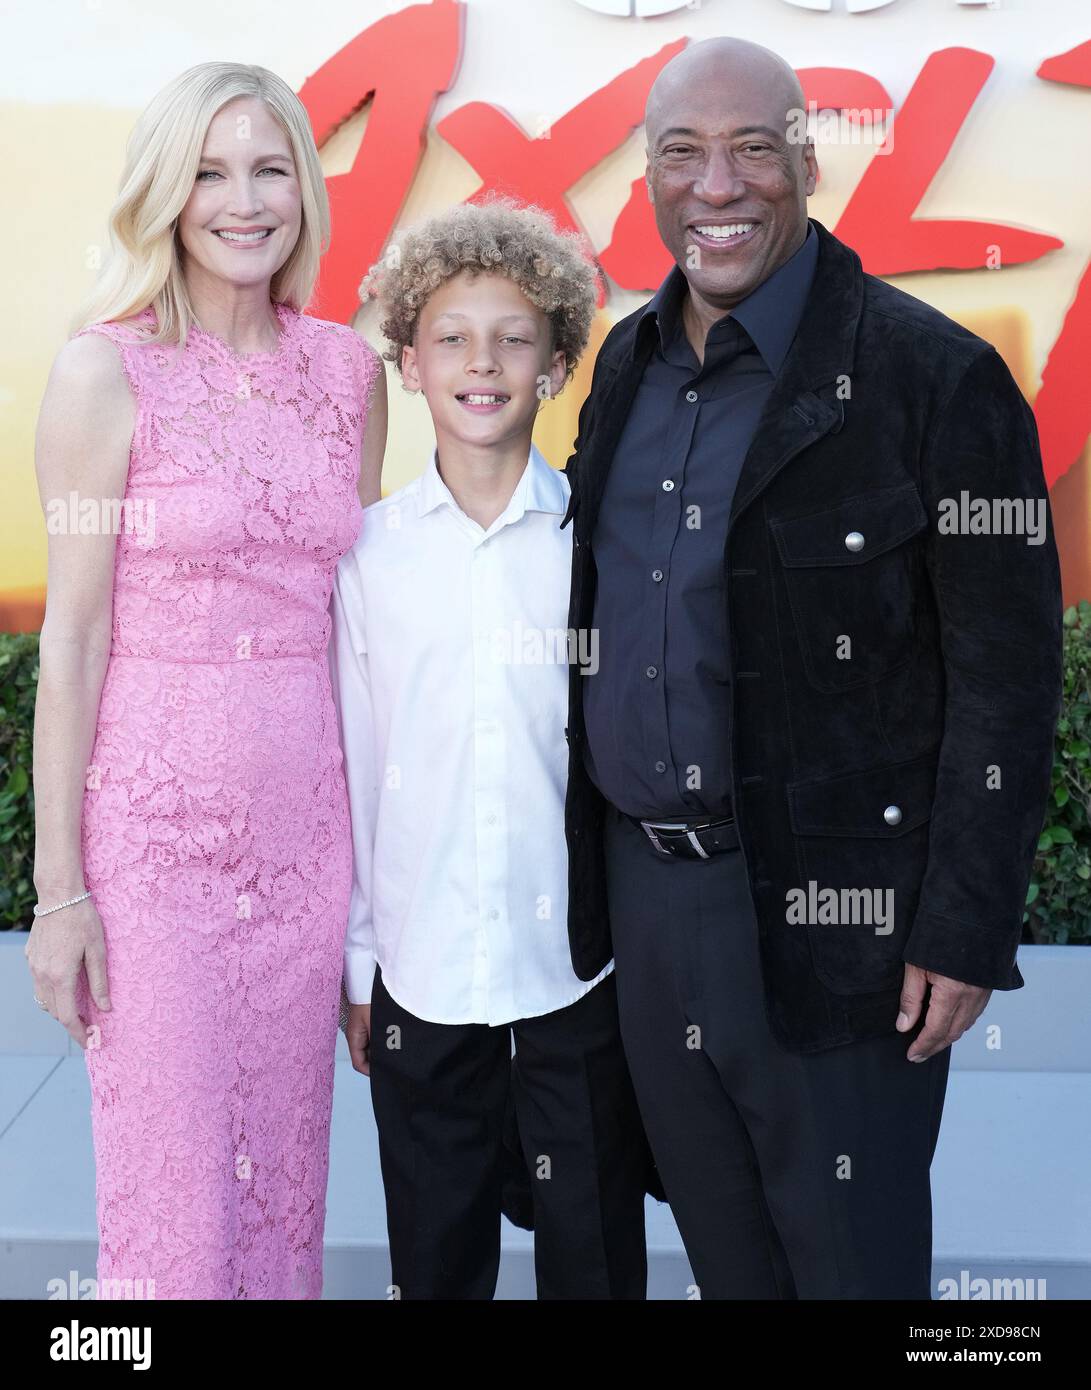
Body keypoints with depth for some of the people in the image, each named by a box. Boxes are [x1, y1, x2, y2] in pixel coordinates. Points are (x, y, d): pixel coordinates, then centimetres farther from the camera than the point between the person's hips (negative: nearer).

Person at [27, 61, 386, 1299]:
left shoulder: (349, 370, 6)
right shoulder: (107, 372, -7)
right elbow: (73, 633, -8)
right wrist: (59, 882, -8)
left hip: (308, 815, 4)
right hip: (156, 815, -4)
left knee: (284, 1162, 16)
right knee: (170, 1187, 7)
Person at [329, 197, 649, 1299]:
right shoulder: (370, 550, -1)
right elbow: (354, 766, 4)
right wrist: (357, 961, 7)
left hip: (582, 959, -1)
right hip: (421, 964, 1)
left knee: (595, 1249, 13)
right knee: (435, 1254, 17)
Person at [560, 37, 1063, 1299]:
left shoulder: (933, 376, -13)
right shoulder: (625, 365, 8)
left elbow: (1005, 678, -13)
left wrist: (966, 929, -14)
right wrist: (583, 865, 14)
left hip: (830, 910, -6)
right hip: (639, 885, 6)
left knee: (848, 1253, 11)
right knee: (720, 1248, 22)